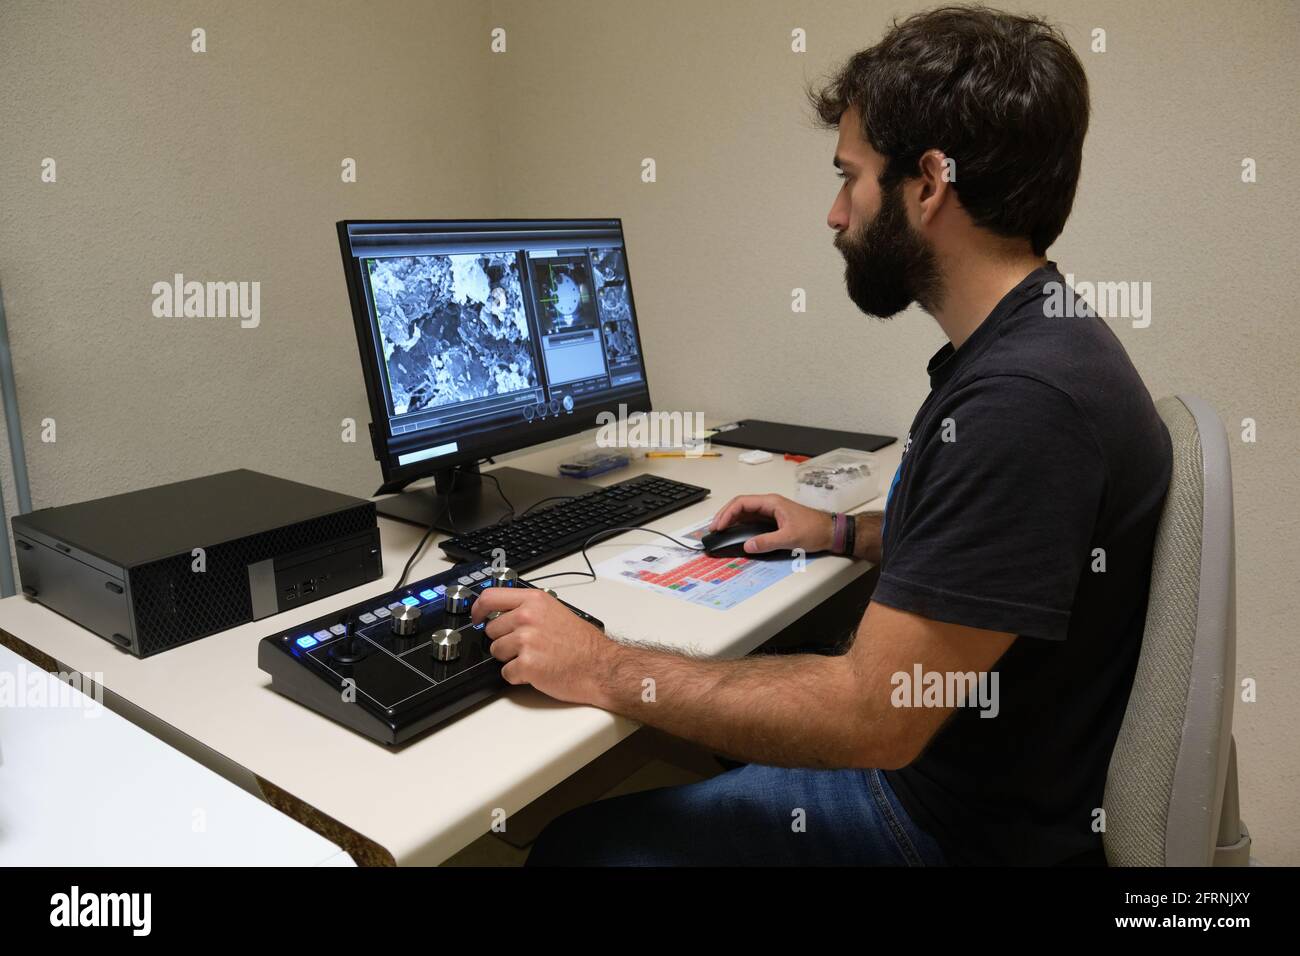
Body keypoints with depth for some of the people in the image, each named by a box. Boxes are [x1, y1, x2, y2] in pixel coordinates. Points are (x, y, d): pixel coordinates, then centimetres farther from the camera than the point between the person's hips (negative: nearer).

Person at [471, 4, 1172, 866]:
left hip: (968, 826, -9)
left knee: (582, 844, -4)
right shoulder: (1029, 344, 4)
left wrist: (603, 668, -20)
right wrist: (844, 534, 12)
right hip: (934, 757, 9)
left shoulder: (1024, 399, -30)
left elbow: (875, 715, -28)